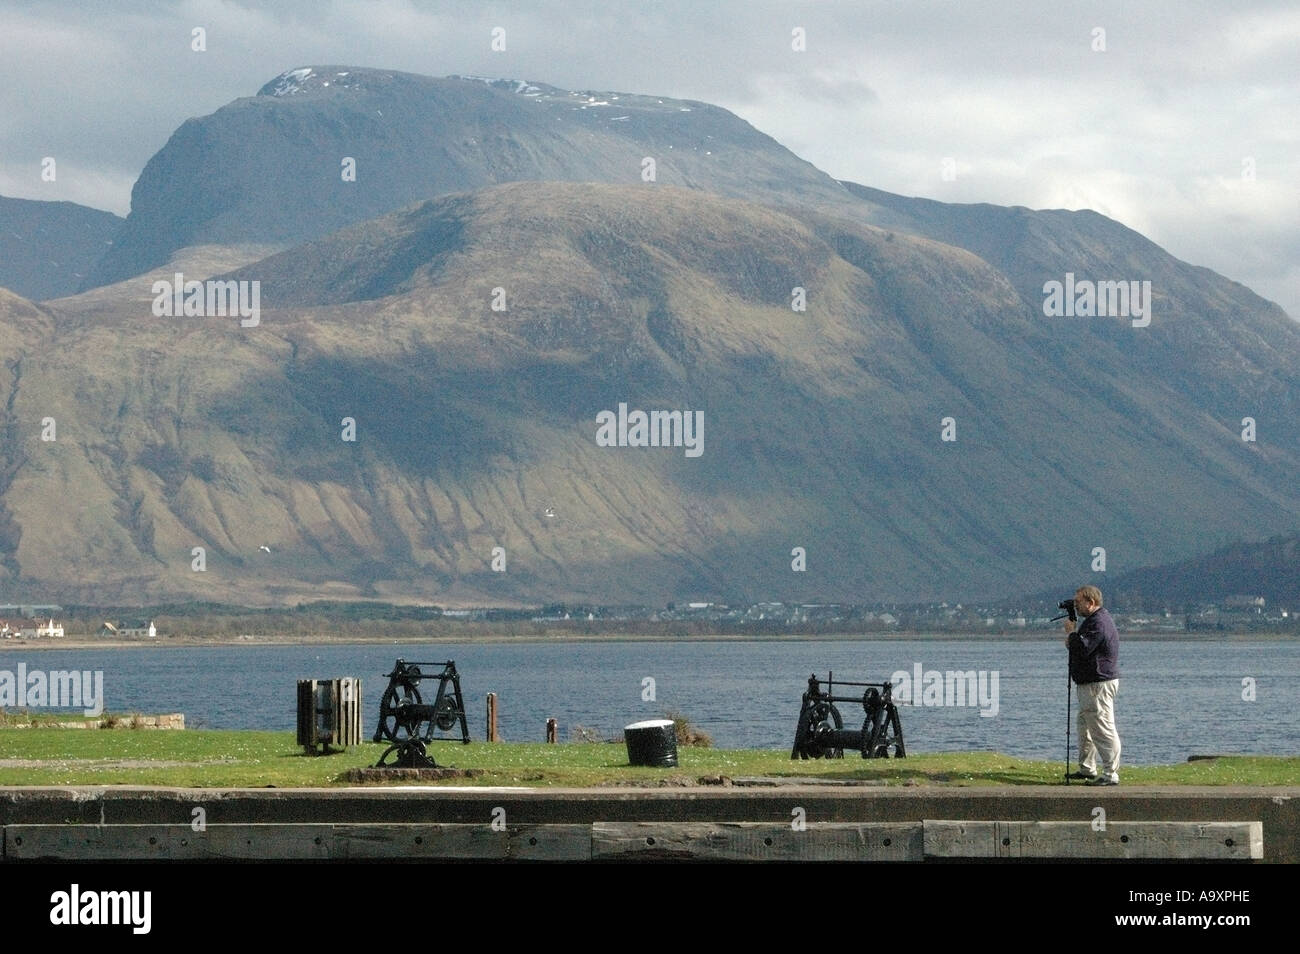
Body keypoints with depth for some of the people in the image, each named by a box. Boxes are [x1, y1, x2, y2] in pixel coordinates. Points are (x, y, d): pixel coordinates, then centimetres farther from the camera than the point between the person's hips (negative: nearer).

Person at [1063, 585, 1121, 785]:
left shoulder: (1099, 623, -18)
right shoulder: (1094, 620, 18)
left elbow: (1083, 649, -28)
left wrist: (1071, 633, -11)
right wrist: (1072, 641, 7)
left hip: (1099, 684, -12)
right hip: (1089, 683, 12)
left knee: (1103, 729, -11)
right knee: (1085, 725, 19)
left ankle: (1110, 774, -11)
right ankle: (1087, 769, 29)